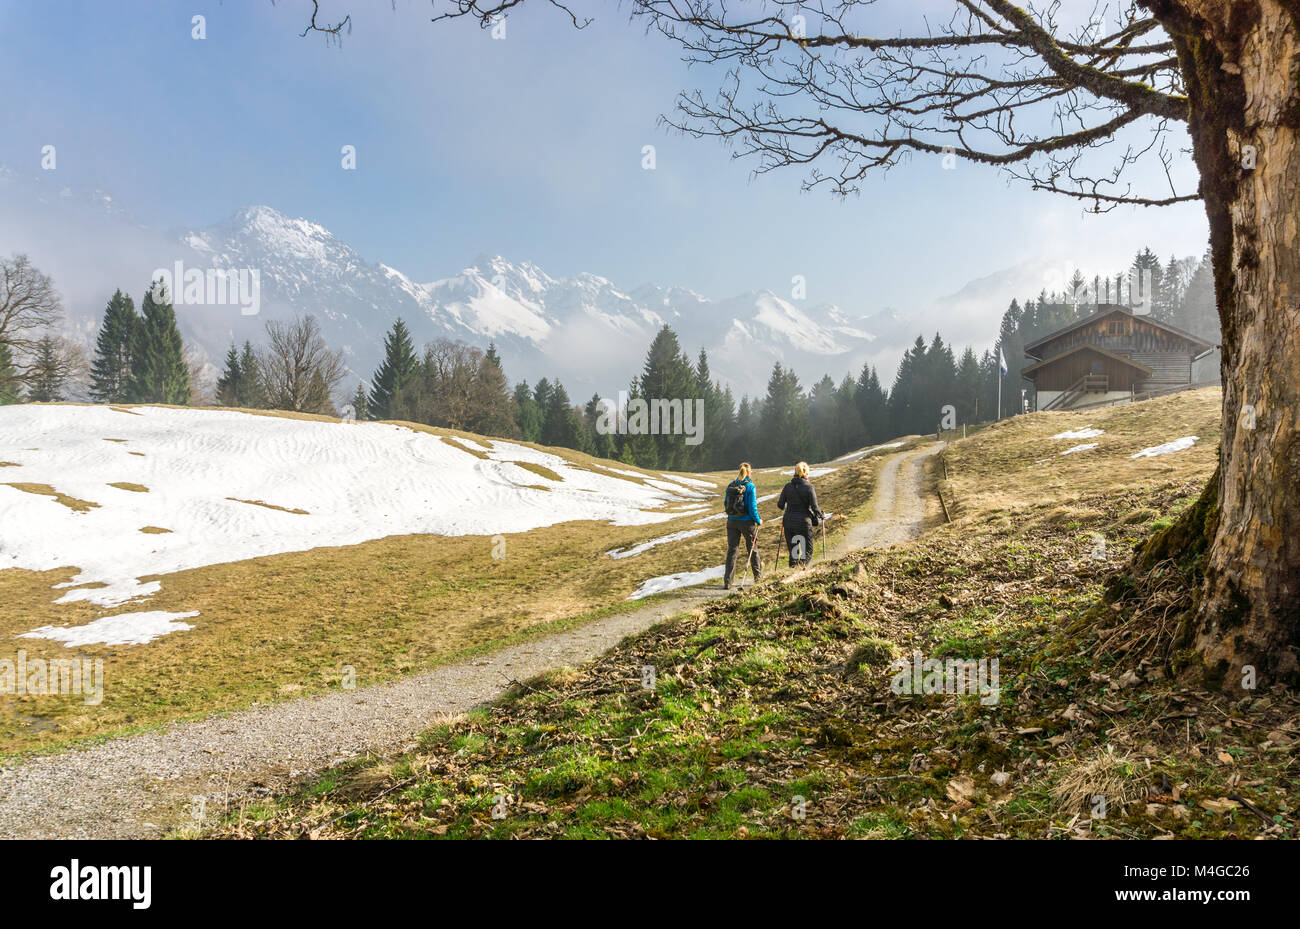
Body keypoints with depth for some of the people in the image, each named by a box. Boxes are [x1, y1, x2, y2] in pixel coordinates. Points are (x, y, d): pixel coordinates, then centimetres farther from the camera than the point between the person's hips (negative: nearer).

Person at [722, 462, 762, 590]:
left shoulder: (730, 486, 0)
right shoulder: (750, 487, -14)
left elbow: (725, 503, 7)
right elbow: (752, 507, -15)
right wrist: (758, 521, -1)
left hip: (732, 522, 3)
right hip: (747, 522, -3)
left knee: (732, 550, 5)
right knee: (753, 548, 17)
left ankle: (727, 581, -2)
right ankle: (758, 575, 34)